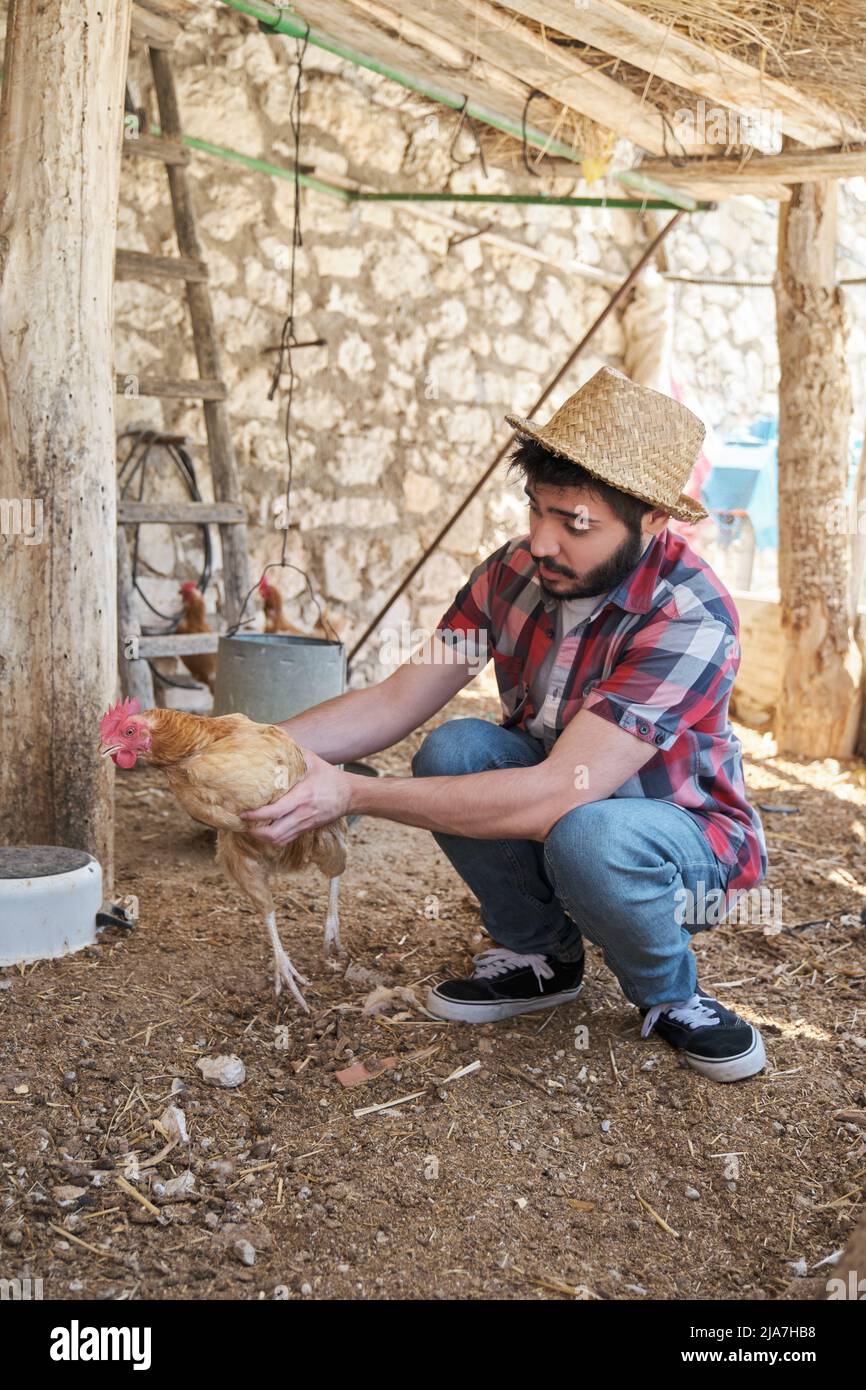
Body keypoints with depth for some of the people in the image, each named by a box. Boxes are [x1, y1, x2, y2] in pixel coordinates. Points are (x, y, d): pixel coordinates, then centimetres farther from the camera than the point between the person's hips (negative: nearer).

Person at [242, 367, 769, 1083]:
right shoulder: (514, 573, -13)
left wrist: (351, 793, -39)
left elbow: (556, 795, -38)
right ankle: (542, 954, 2)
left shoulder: (690, 616, -31)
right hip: (560, 793, 5)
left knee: (582, 834, -38)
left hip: (685, 837, -5)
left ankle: (672, 995, -4)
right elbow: (392, 704, -10)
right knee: (453, 750, -23)